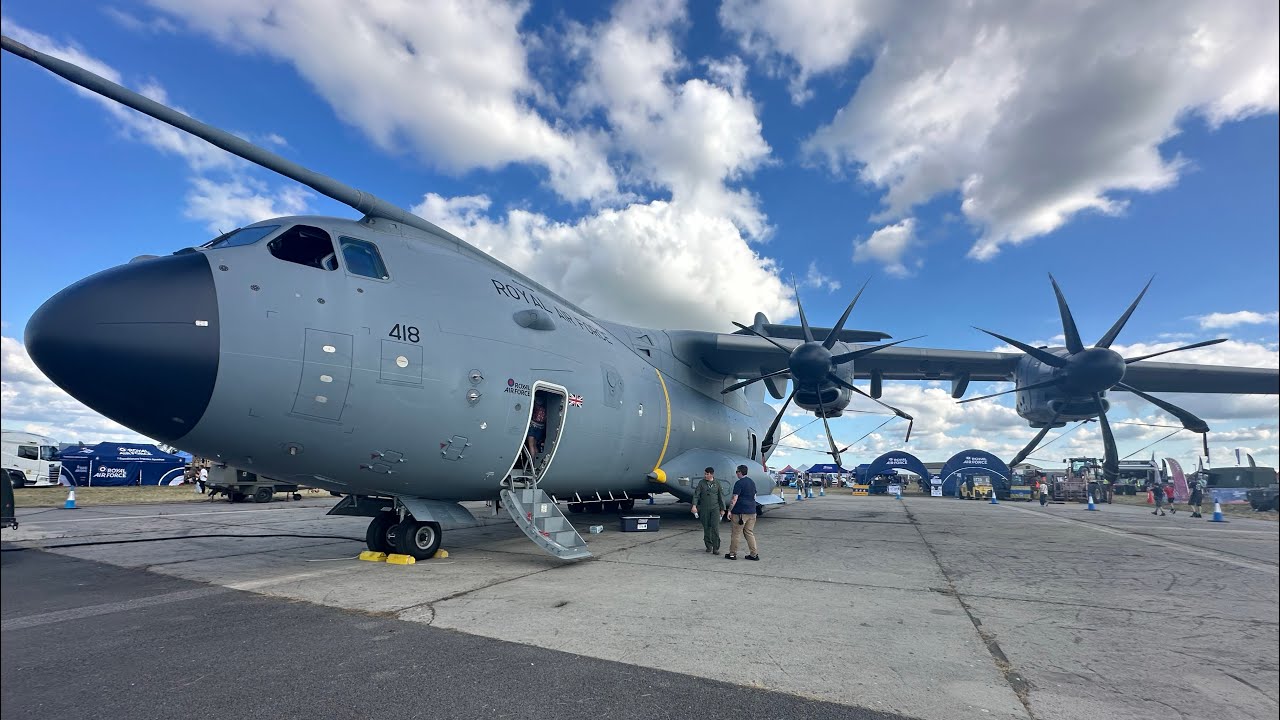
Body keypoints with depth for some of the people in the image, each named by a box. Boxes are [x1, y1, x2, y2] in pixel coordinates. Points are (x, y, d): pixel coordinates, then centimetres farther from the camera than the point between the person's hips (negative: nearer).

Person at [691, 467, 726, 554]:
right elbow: (696, 494, -5)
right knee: (706, 528, 6)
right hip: (704, 509, 1)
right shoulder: (701, 483, 1)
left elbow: (720, 497, 9)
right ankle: (709, 546, 20)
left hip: (715, 508, -1)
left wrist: (722, 509, 11)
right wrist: (694, 505, -18)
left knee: (715, 527, -11)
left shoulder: (717, 484, 3)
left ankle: (716, 547, -5)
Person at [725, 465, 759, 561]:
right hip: (751, 512, 8)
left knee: (736, 534, 2)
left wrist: (729, 511, -12)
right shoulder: (752, 482, 12)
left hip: (740, 512, -7)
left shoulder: (739, 483, -13)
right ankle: (754, 554, 10)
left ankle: (732, 554, 10)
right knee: (749, 533, 12)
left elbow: (734, 499, -17)